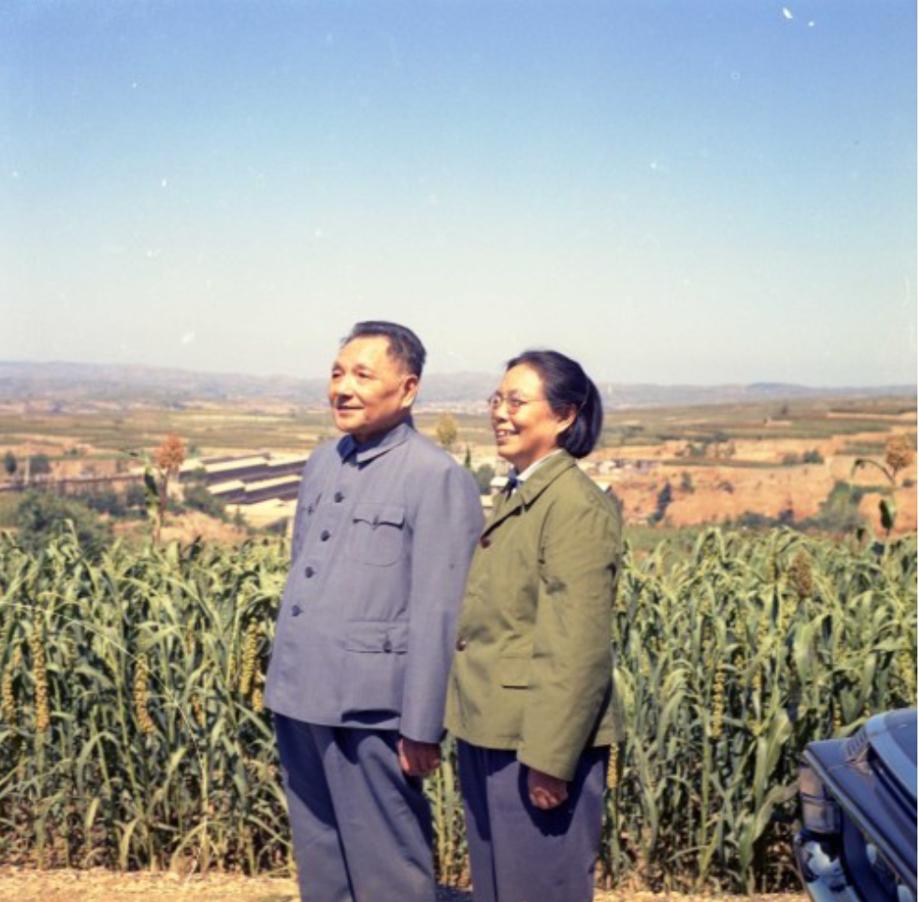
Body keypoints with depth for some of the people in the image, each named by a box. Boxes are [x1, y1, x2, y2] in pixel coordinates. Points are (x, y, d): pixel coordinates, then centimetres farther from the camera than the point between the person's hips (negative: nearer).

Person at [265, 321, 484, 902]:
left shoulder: (439, 480, -12)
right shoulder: (322, 464, 12)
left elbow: (438, 617, -15)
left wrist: (422, 727, -15)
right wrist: (285, 680, 19)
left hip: (369, 708, -7)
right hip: (301, 699, 7)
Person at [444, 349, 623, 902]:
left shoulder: (577, 506, -16)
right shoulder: (516, 497, 12)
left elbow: (577, 649, -20)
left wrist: (550, 758, -21)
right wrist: (473, 726, 17)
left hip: (540, 740, -9)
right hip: (490, 733, 9)